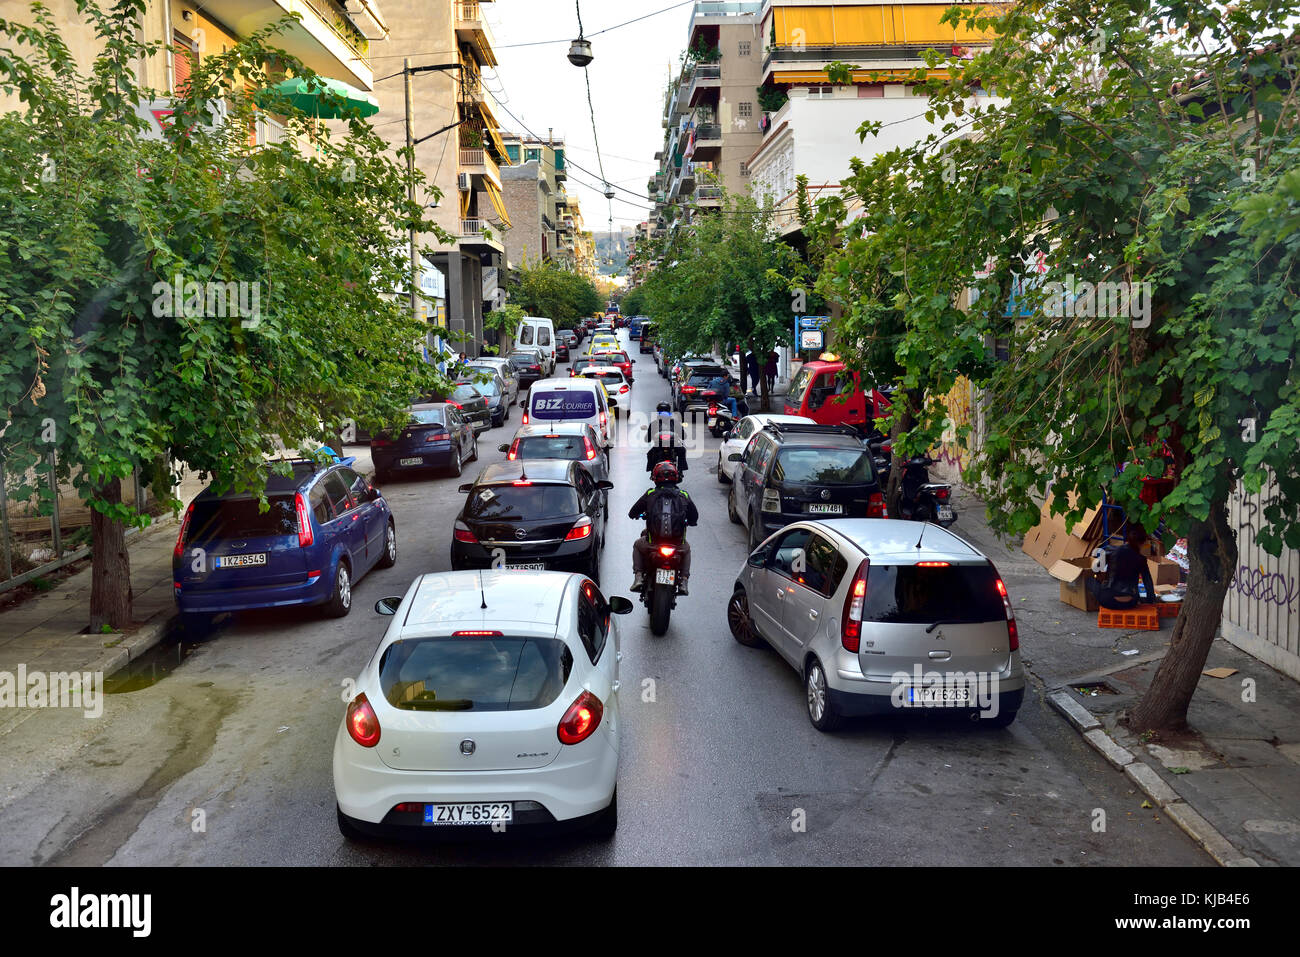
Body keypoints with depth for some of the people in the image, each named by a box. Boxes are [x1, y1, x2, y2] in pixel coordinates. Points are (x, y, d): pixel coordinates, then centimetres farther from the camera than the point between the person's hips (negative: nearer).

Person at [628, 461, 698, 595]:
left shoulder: (650, 494, 0)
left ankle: (638, 576, 17)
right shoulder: (683, 495, 3)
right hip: (677, 544, 1)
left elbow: (632, 513, 8)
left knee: (637, 545, 33)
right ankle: (684, 581, 21)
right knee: (686, 549, 37)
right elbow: (694, 517, 13)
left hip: (653, 543, -1)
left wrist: (638, 515, 33)